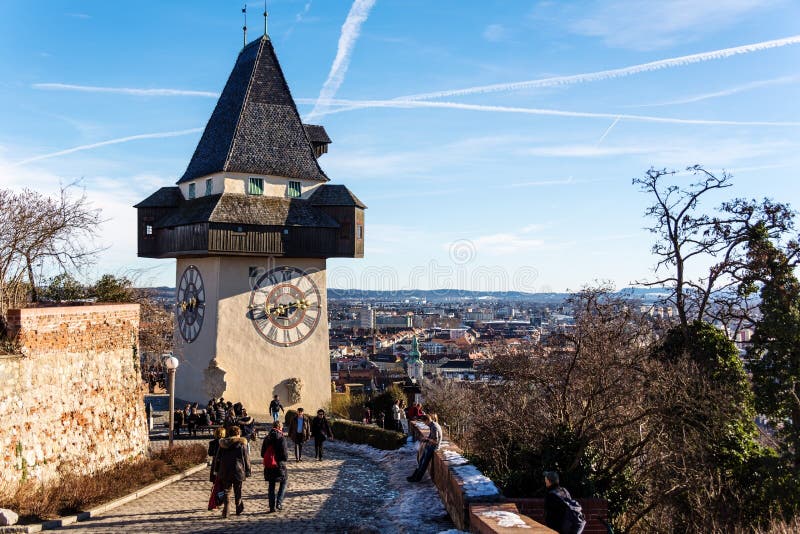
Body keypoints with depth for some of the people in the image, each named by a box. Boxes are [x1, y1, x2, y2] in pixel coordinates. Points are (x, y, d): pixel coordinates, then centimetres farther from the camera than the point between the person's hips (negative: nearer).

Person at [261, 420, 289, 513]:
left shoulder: (267, 438, 1)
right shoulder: (281, 439, -15)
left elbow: (262, 454, 7)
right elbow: (285, 455, -15)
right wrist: (286, 458, 7)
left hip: (268, 467, 4)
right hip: (279, 465, -4)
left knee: (271, 486, 13)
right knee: (283, 483, 17)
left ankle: (272, 507, 14)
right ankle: (279, 502, 5)